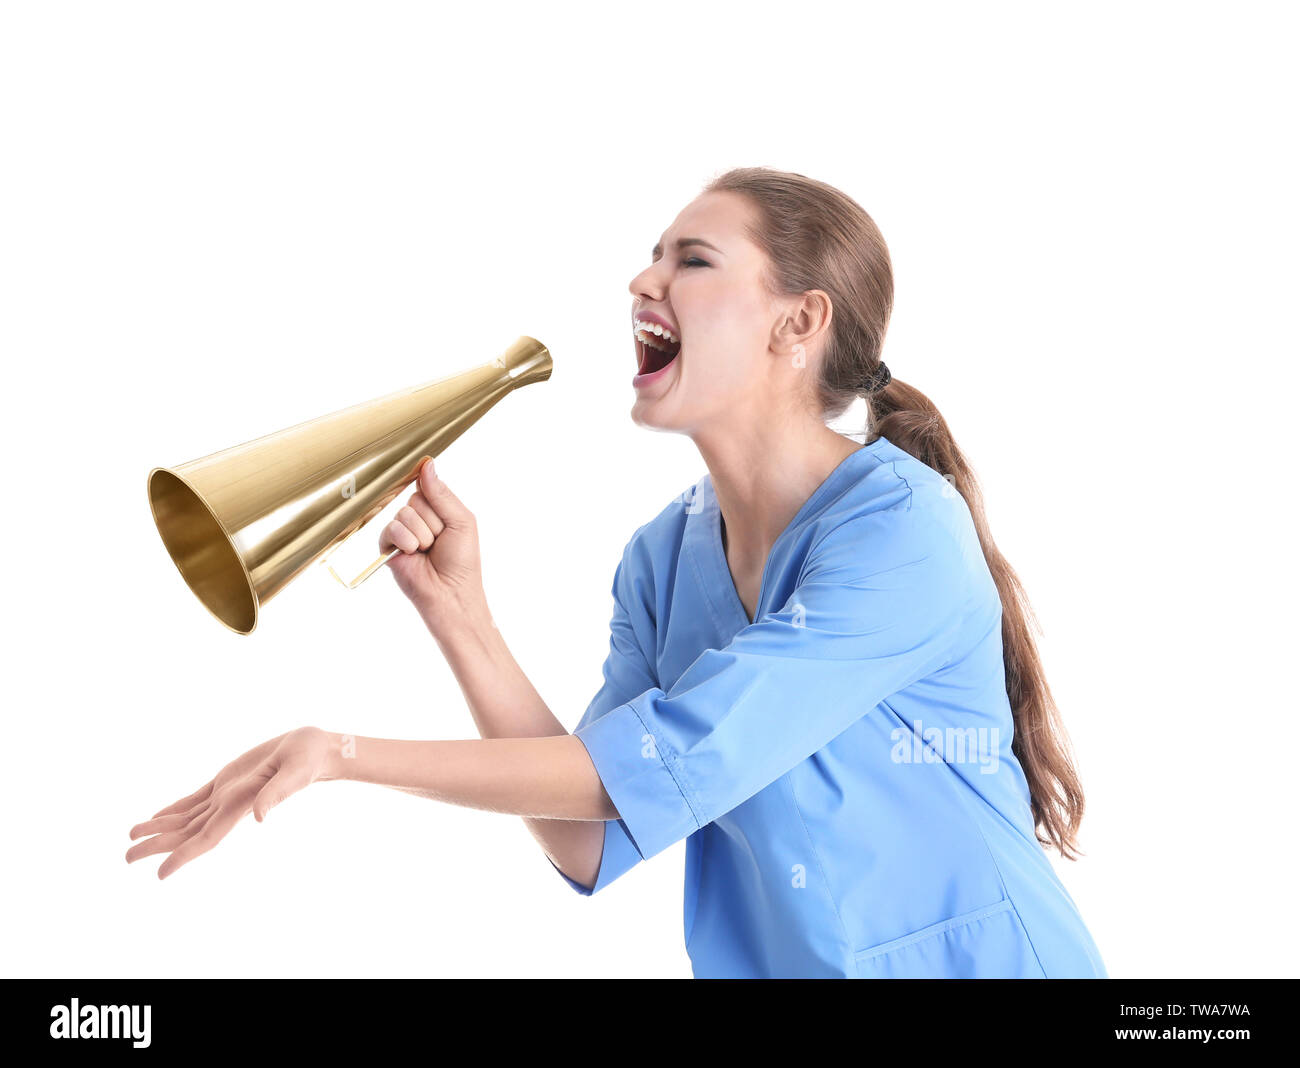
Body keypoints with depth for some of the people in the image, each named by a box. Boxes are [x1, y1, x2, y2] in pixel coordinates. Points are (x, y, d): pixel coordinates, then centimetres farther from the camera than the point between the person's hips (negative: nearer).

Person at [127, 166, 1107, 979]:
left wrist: (343, 752, -21)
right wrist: (457, 612, -12)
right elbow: (594, 848, -5)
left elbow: (657, 769, -23)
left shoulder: (901, 525, -18)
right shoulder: (661, 559, 0)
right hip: (774, 962, 5)